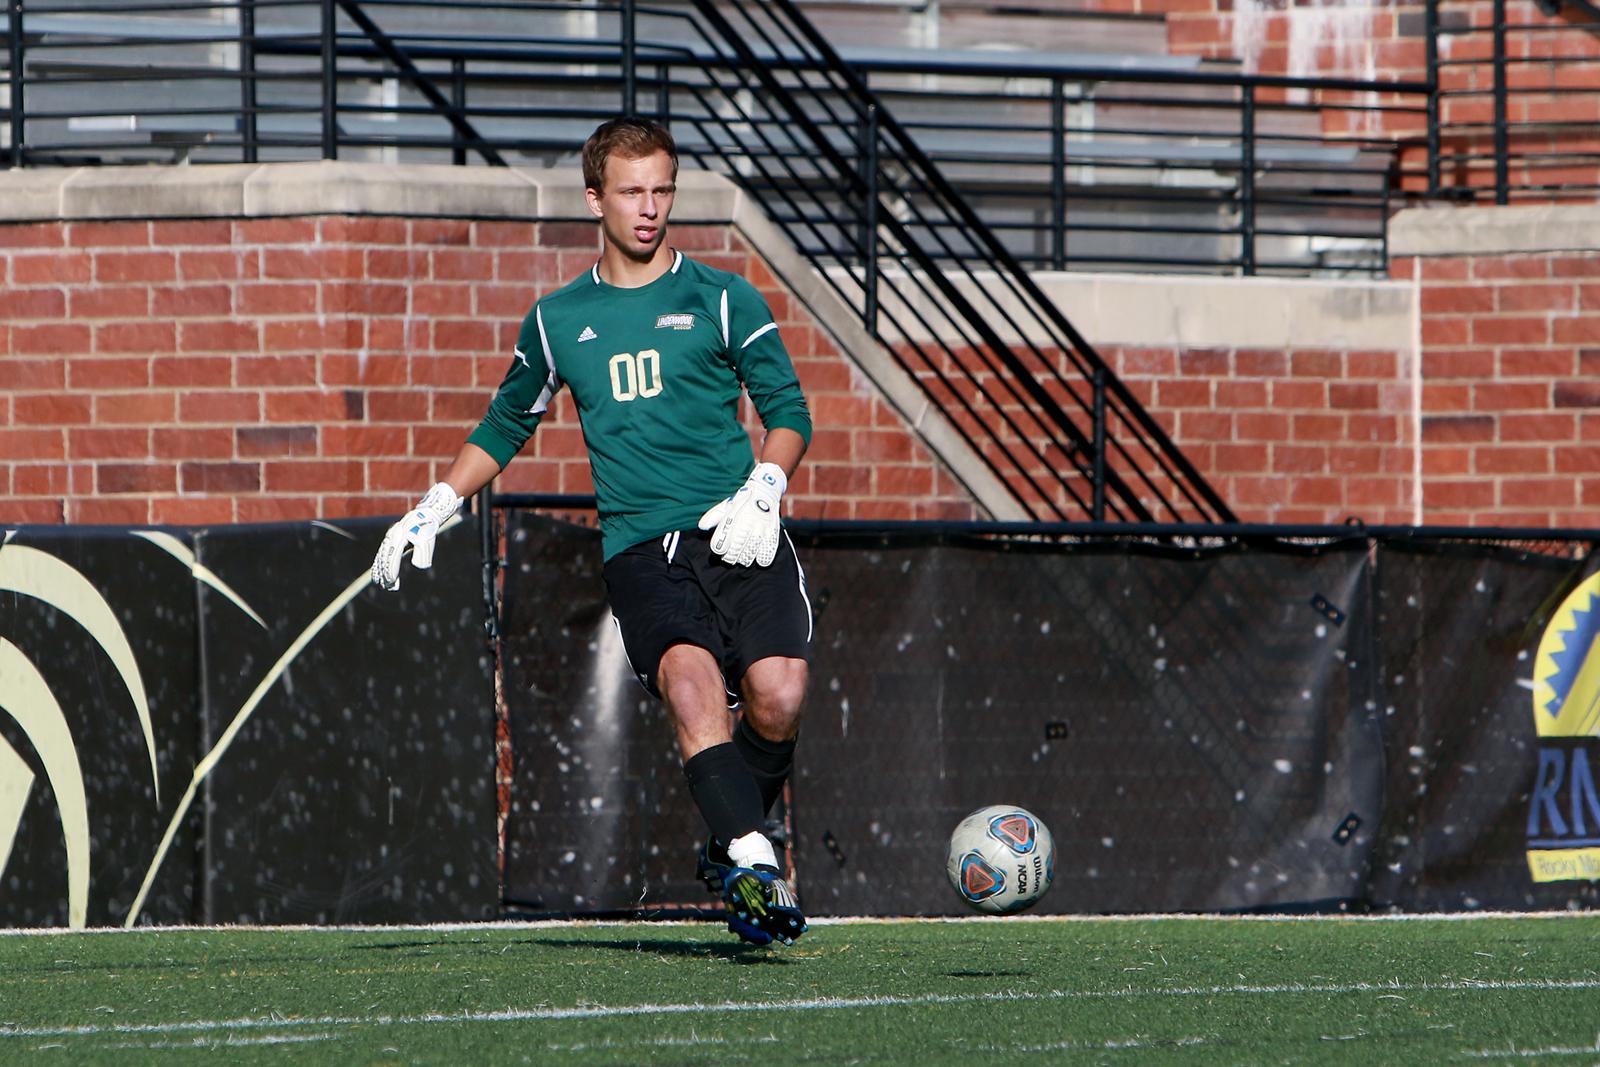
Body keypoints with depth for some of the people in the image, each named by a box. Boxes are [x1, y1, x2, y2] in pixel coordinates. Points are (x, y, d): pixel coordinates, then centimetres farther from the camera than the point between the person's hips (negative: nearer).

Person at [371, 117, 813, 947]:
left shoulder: (723, 300, 10)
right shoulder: (558, 321, 17)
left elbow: (788, 410, 10)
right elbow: (507, 425, 31)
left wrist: (760, 493, -8)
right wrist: (434, 508, 22)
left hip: (739, 537, 0)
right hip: (638, 547, 0)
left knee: (776, 695, -21)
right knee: (689, 676, -29)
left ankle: (731, 846, 6)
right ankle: (752, 860, -40)